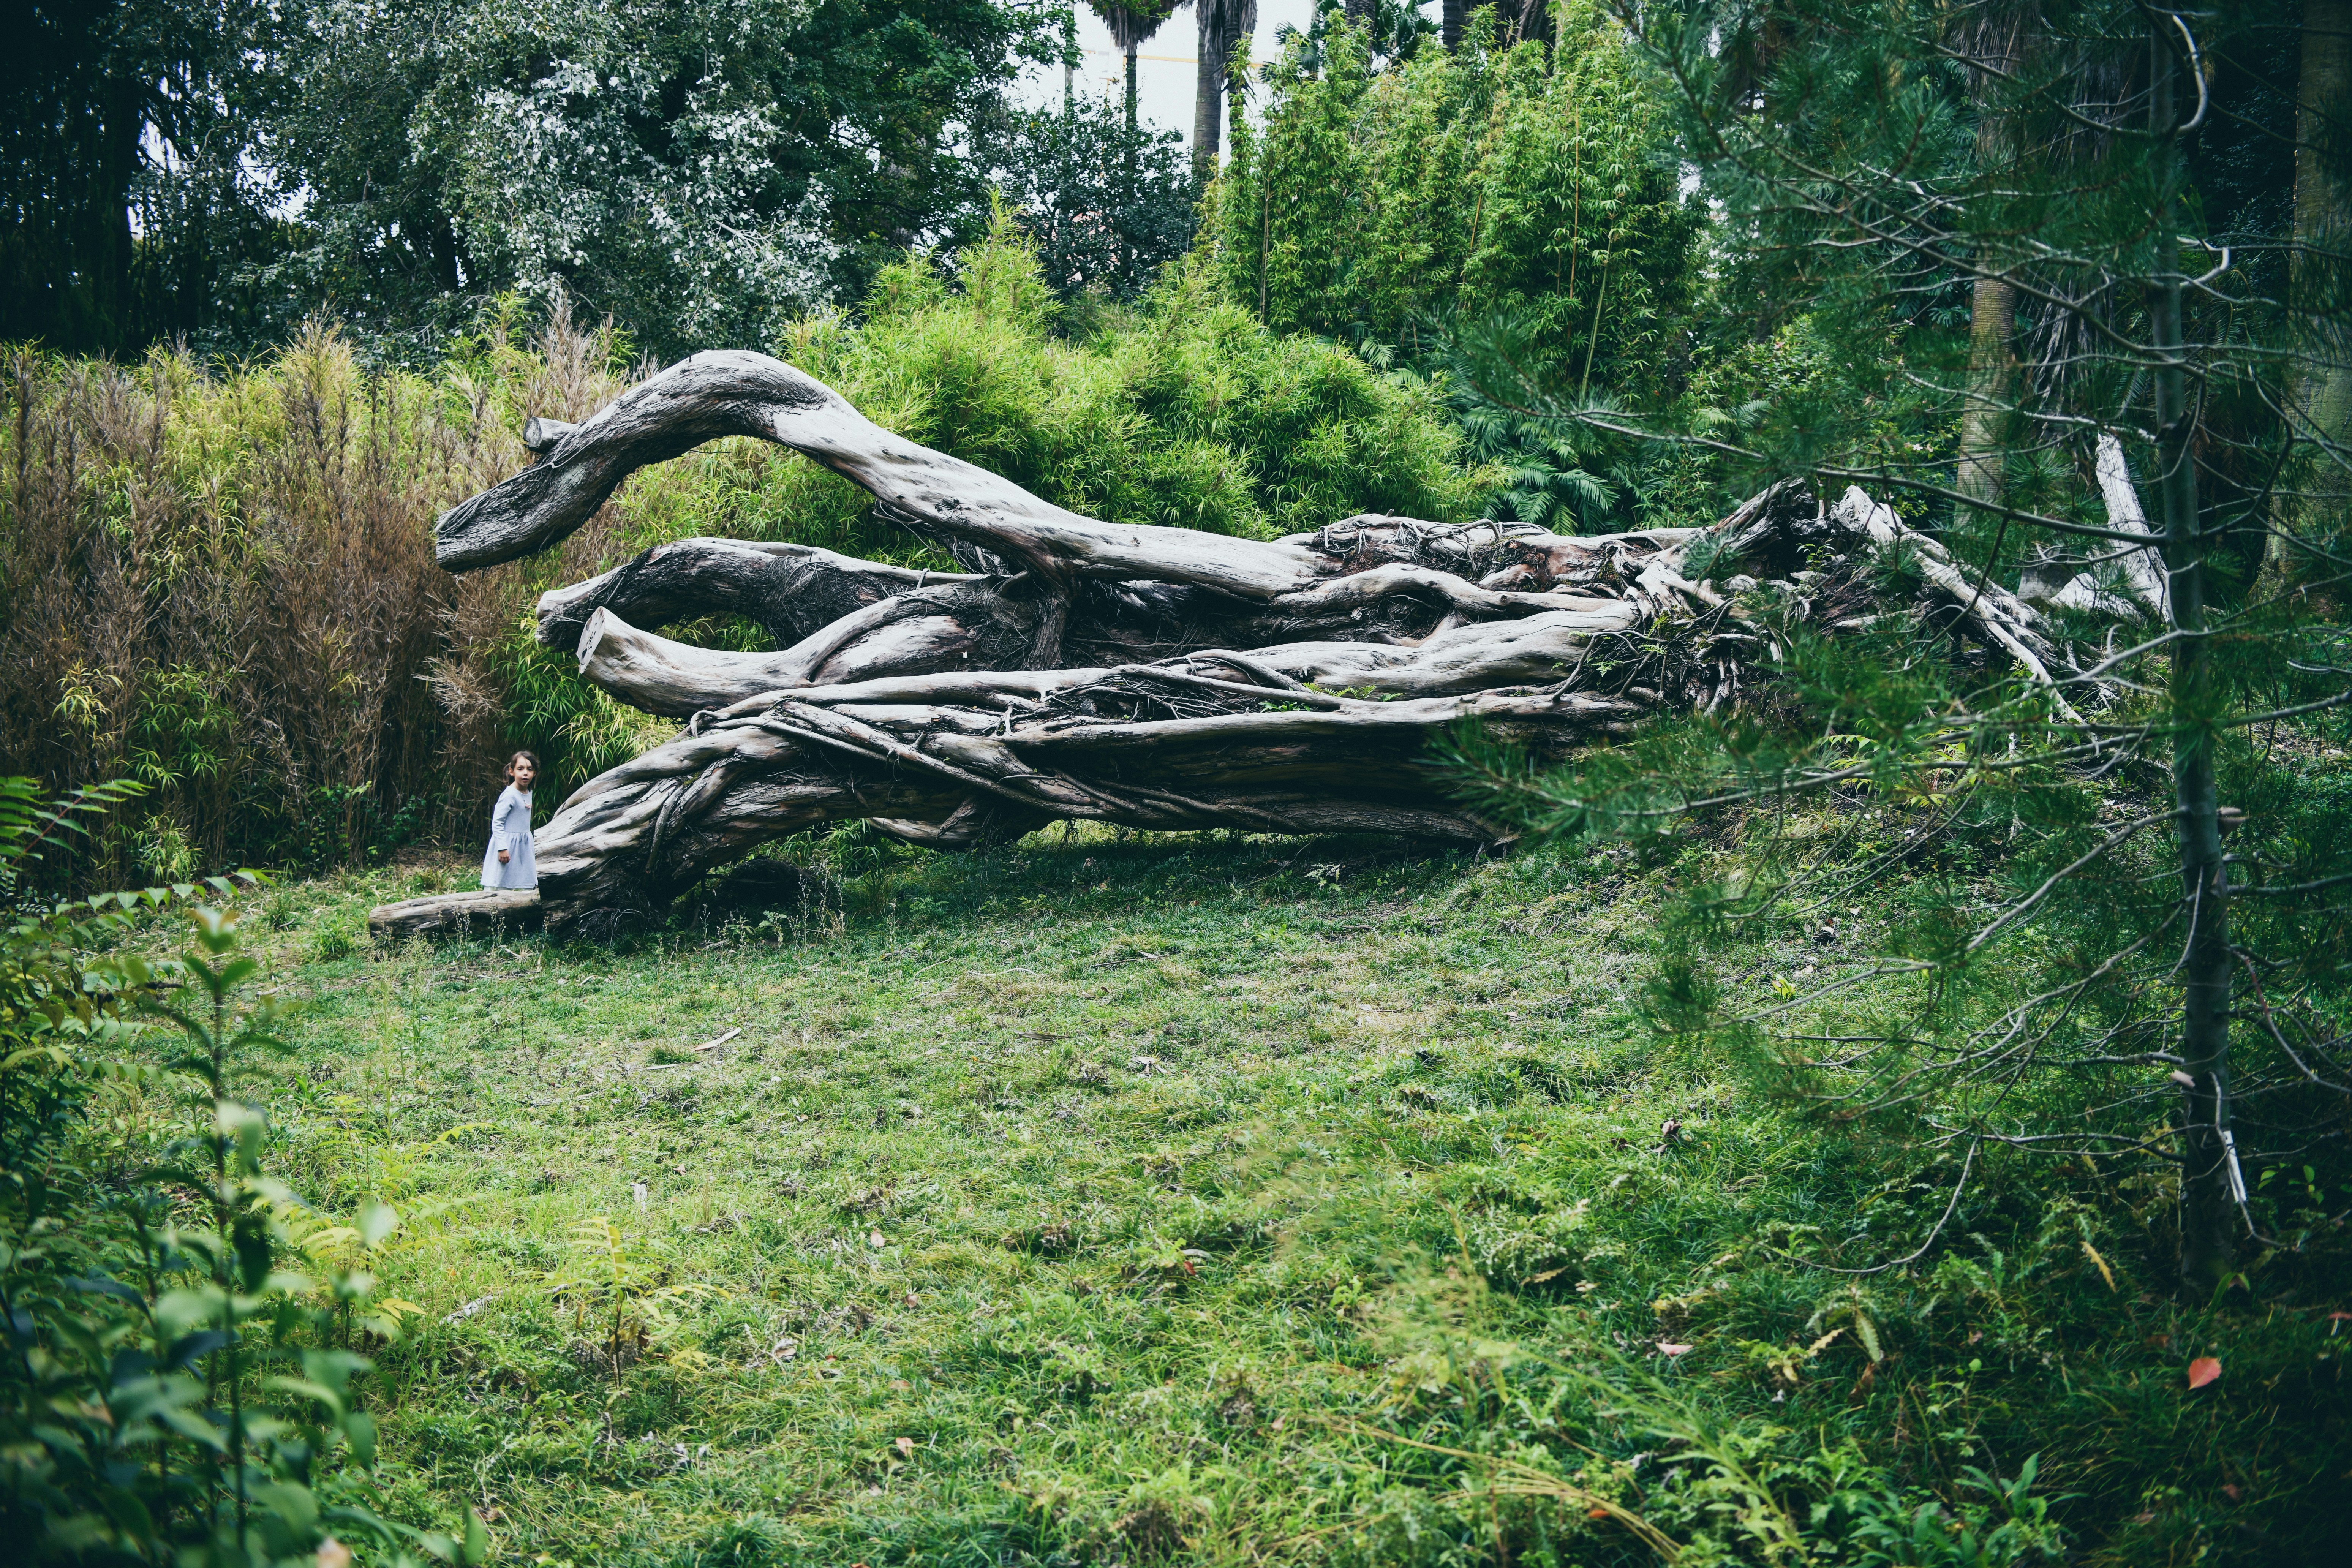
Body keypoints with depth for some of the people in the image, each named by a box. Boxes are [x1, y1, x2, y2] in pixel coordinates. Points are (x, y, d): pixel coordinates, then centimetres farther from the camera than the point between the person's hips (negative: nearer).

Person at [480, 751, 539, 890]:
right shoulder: (509, 795, -18)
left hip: (523, 847, 8)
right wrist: (502, 848, -23)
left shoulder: (528, 793, 8)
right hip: (507, 845, -8)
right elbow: (497, 822, -19)